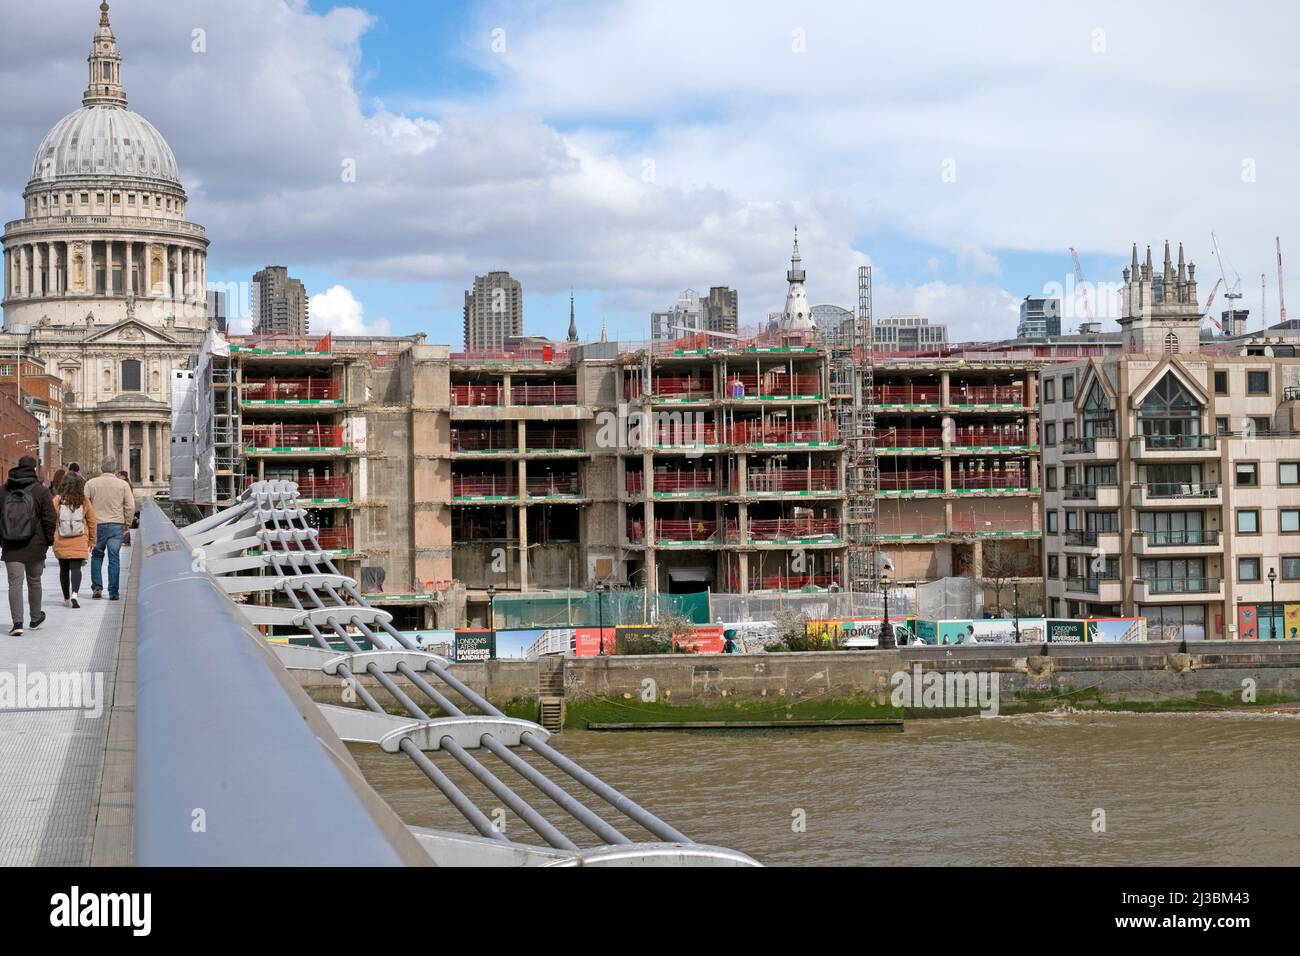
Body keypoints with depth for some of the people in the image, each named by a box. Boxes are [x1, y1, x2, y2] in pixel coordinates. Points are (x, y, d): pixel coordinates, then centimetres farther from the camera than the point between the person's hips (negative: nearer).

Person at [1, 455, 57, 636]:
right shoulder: (41, 491, -4)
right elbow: (50, 519, -6)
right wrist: (48, 540, 5)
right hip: (35, 547, -1)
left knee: (15, 582, -1)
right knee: (34, 581, 15)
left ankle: (17, 622, -14)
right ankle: (36, 618, 28)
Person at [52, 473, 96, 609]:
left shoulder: (57, 500, -6)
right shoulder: (84, 501, -2)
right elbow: (91, 521, 5)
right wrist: (92, 539, 16)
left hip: (61, 542, 0)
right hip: (79, 542, 0)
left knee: (64, 569, 13)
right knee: (76, 568, -2)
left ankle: (66, 598, 19)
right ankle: (75, 594, -24)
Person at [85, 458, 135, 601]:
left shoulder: (91, 483, 1)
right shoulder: (123, 485, 1)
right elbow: (130, 506, -1)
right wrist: (127, 523, 10)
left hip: (97, 524, 0)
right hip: (116, 525, 0)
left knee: (96, 556, 16)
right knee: (114, 558, 2)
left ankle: (97, 587, 8)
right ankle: (113, 592, 0)